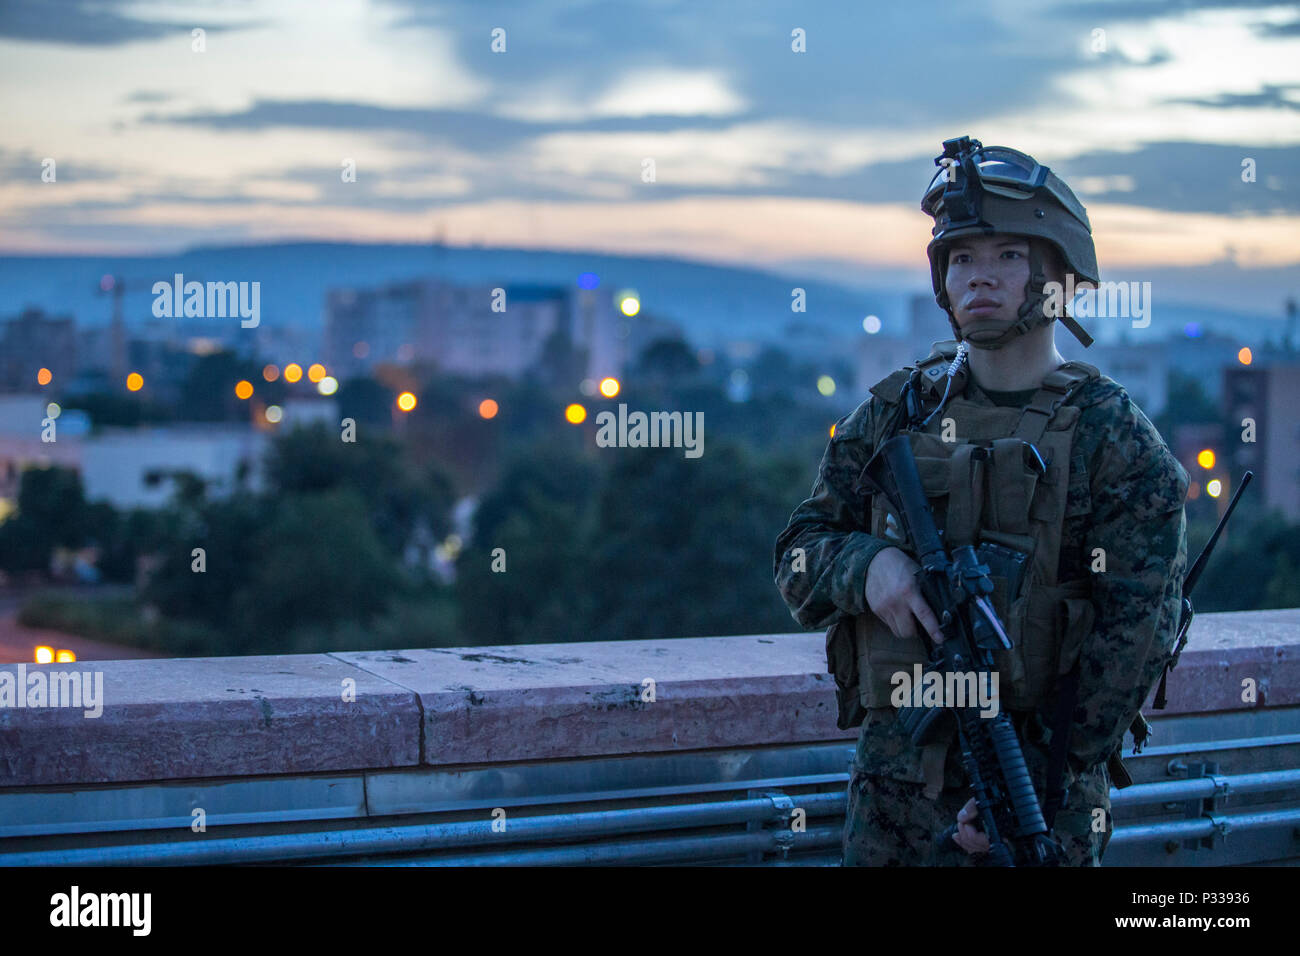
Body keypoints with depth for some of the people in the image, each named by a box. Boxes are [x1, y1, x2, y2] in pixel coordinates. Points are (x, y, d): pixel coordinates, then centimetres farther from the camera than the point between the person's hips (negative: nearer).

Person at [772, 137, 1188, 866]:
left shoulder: (1119, 443, -5)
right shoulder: (894, 414, 7)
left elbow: (1132, 638, -10)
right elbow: (798, 557, 9)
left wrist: (1033, 792, -16)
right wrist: (867, 564, -14)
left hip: (1050, 786, -3)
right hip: (895, 778, 3)